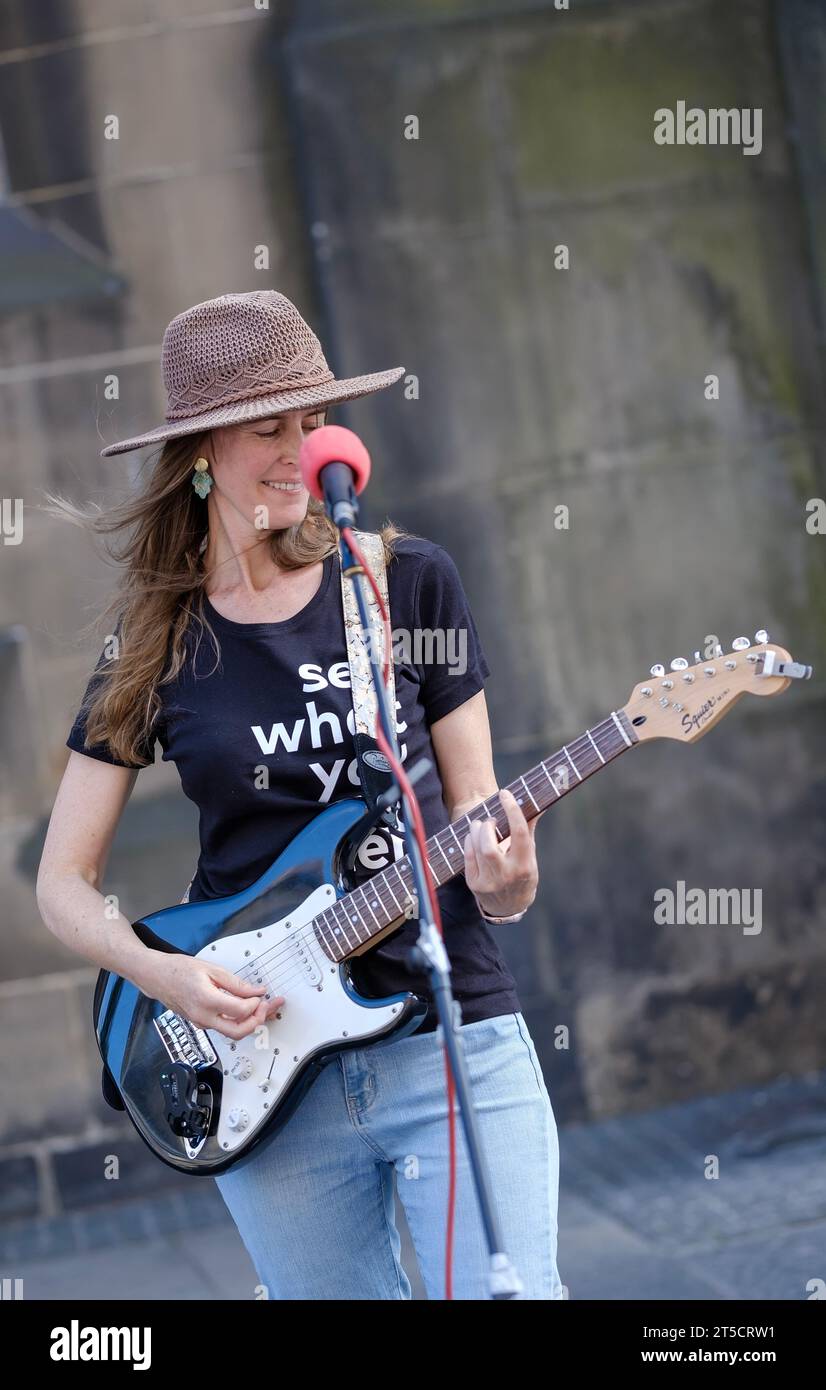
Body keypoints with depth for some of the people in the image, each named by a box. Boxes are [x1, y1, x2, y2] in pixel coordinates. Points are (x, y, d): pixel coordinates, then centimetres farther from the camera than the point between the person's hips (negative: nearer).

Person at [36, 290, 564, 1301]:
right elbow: (63, 884, 8)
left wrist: (503, 878, -16)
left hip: (452, 1037, -1)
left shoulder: (410, 582, 2)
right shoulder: (154, 641, 4)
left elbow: (472, 810, 7)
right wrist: (162, 974, -10)